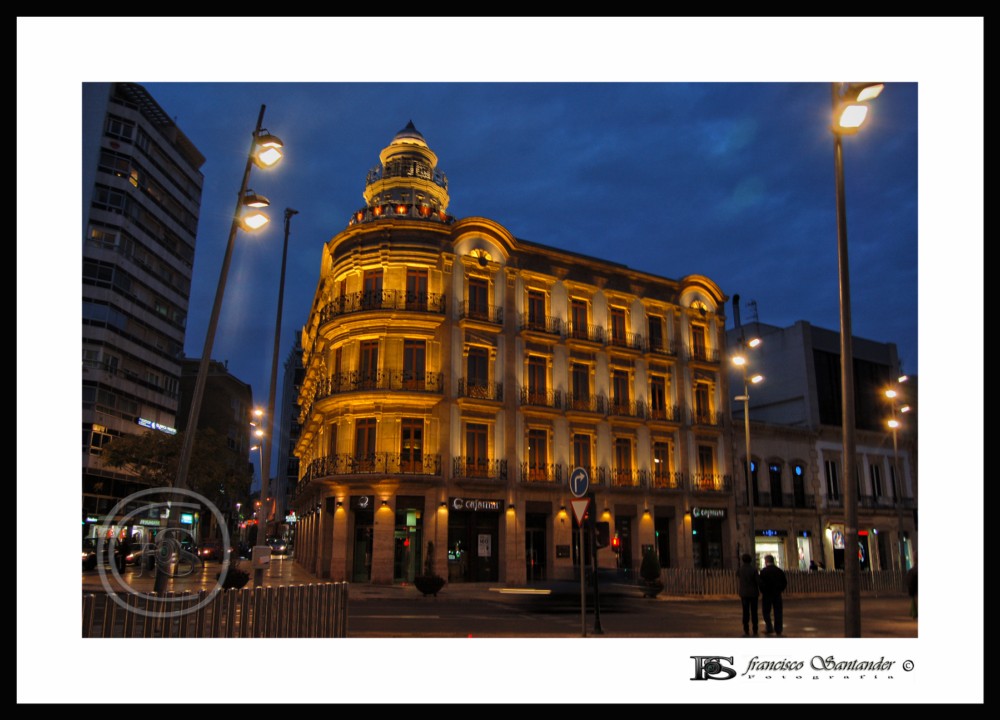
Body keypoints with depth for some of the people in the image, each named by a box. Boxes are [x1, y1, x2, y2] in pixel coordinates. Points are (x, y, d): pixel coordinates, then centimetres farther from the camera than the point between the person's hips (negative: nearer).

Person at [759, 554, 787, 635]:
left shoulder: (763, 571, -10)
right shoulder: (779, 570, 4)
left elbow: (761, 583, -14)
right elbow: (785, 582, 7)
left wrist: (762, 592, -2)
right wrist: (780, 590, 14)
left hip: (767, 594, -4)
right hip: (777, 594, 4)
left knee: (766, 612, 6)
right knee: (778, 612, 8)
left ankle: (769, 628, 0)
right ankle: (778, 630, 9)